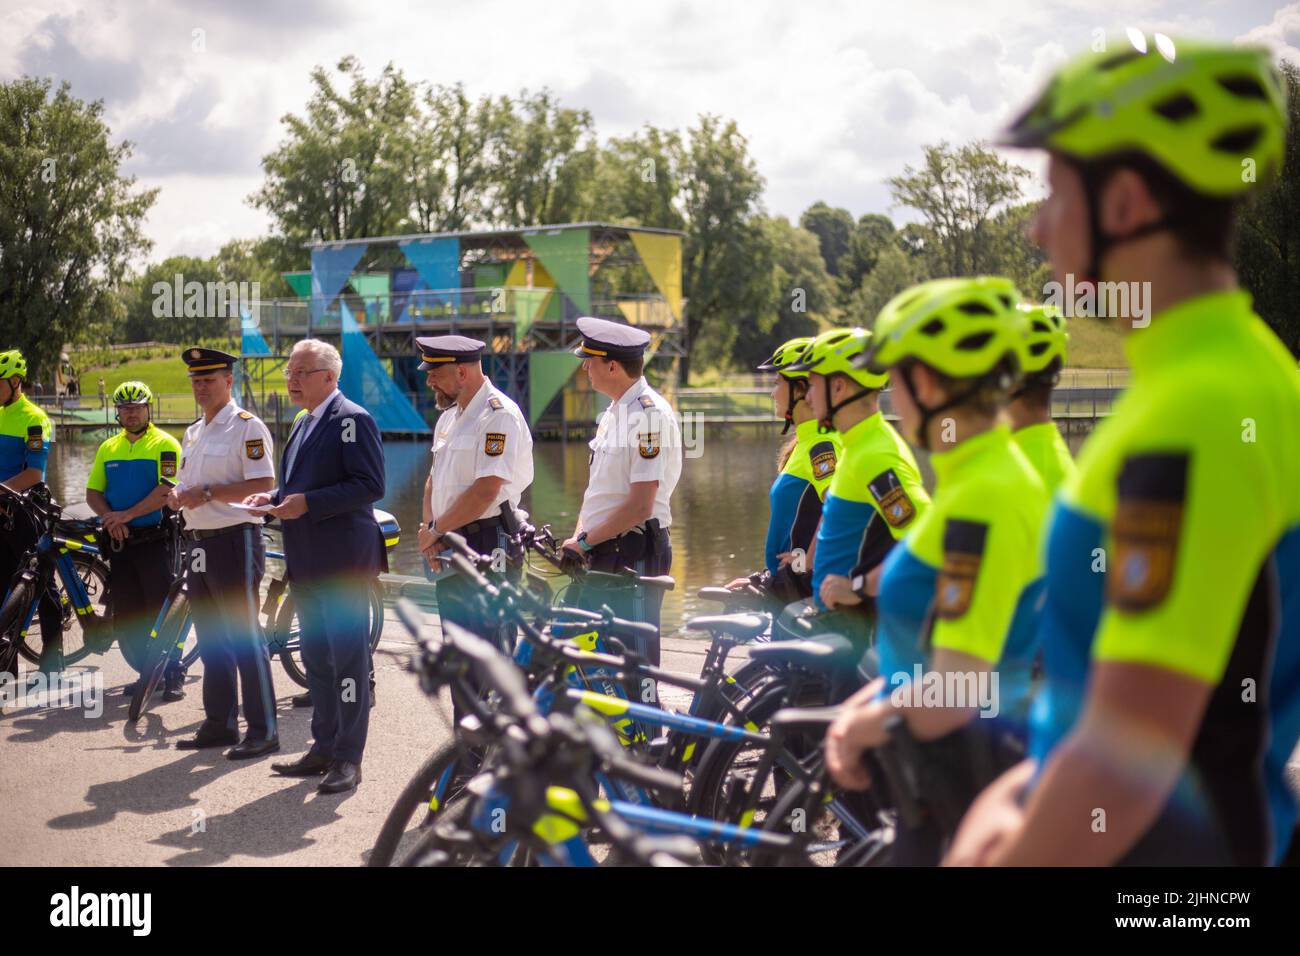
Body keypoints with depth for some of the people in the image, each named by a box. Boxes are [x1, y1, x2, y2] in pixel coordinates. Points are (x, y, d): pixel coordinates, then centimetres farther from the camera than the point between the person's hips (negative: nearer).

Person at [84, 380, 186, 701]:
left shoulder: (165, 444, -4)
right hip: (120, 542, 6)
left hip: (154, 539, -6)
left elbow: (166, 490, -15)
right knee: (125, 615, 8)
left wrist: (127, 514, -19)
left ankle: (174, 675, 3)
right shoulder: (108, 448, 14)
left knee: (162, 609, -6)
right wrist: (109, 517, -9)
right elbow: (93, 492, 11)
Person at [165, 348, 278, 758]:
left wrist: (209, 493, -21)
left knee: (245, 639, -6)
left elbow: (263, 485, -19)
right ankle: (219, 724, 21)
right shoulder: (193, 432, 18)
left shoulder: (247, 426, -9)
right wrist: (177, 495, 1)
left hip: (235, 540, -9)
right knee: (210, 641, 12)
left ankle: (263, 729, -1)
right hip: (198, 542, 9)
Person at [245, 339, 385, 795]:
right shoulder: (304, 424, 18)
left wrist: (306, 502, -23)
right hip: (307, 563, 10)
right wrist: (273, 497, 6)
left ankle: (348, 758, 1)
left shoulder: (352, 420, -12)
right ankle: (324, 748, 25)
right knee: (317, 659, 15)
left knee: (347, 657, -4)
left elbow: (370, 485, -19)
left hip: (343, 560, -10)